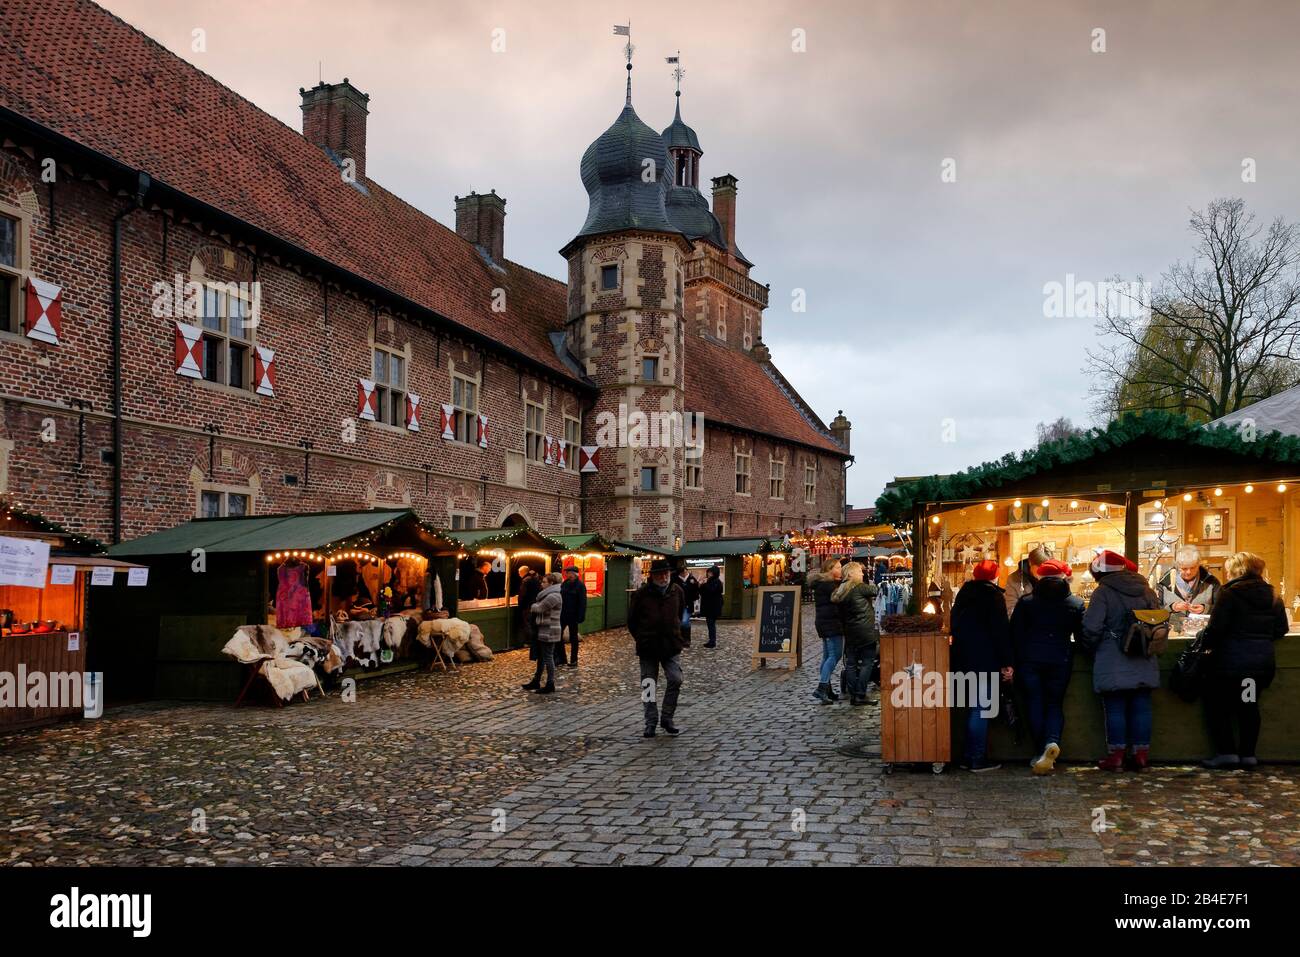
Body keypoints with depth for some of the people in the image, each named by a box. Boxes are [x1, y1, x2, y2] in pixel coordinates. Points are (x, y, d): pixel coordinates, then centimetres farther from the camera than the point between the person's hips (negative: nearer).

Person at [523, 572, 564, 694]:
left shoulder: (553, 596, -19)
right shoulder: (548, 594, 15)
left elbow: (539, 608, -18)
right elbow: (537, 608, 15)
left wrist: (533, 606, 1)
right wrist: (535, 607, -5)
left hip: (549, 632, -10)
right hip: (543, 631, 10)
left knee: (548, 658, -4)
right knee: (541, 657, 16)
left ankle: (550, 685, 3)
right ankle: (536, 682, 25)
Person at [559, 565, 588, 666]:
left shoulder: (580, 586, -11)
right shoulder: (565, 584, 7)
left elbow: (582, 603, -14)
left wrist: (580, 617, -20)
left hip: (572, 616, -6)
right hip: (562, 615, 6)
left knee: (573, 638, 5)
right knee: (558, 635, 6)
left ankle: (573, 661, 14)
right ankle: (561, 658, 18)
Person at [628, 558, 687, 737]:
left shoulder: (677, 591, 1)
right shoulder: (641, 594, -8)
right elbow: (631, 620, 3)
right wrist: (641, 639, 7)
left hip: (671, 646, 2)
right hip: (648, 648, -1)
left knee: (675, 680, -10)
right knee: (649, 685, 5)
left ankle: (667, 719, 5)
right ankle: (651, 722, 18)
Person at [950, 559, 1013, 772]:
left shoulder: (963, 593, 13)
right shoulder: (993, 595, -9)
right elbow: (1000, 632, -13)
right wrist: (1006, 663, -12)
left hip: (963, 657, 7)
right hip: (985, 659, -7)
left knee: (974, 707, 15)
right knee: (981, 708, -4)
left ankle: (971, 758, 18)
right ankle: (977, 760, -3)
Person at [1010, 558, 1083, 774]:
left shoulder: (1026, 601, 3)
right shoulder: (1076, 603, 4)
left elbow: (1015, 633, 2)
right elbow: (1082, 635, 6)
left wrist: (1017, 659, 9)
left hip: (1030, 659, 0)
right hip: (1060, 660, 0)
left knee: (1035, 704, 7)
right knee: (1055, 703, 10)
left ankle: (1042, 753, 6)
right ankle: (1052, 741, -17)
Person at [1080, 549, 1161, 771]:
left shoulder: (1103, 592, -10)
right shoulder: (1147, 591, 9)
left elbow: (1091, 628, -15)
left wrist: (1092, 648, 3)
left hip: (1113, 665, -5)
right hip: (1144, 664, 5)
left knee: (1115, 709, 2)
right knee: (1141, 708, 9)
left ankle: (1116, 755, 4)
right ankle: (1141, 754, 13)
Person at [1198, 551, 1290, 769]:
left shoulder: (1229, 594, -12)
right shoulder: (1273, 597, 7)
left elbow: (1216, 628, -18)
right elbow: (1281, 629, 12)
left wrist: (1205, 641, -1)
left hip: (1230, 660, -6)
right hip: (1263, 660, 6)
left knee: (1218, 706, 7)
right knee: (1249, 707, 15)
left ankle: (1226, 752, 3)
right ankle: (1248, 754, 17)